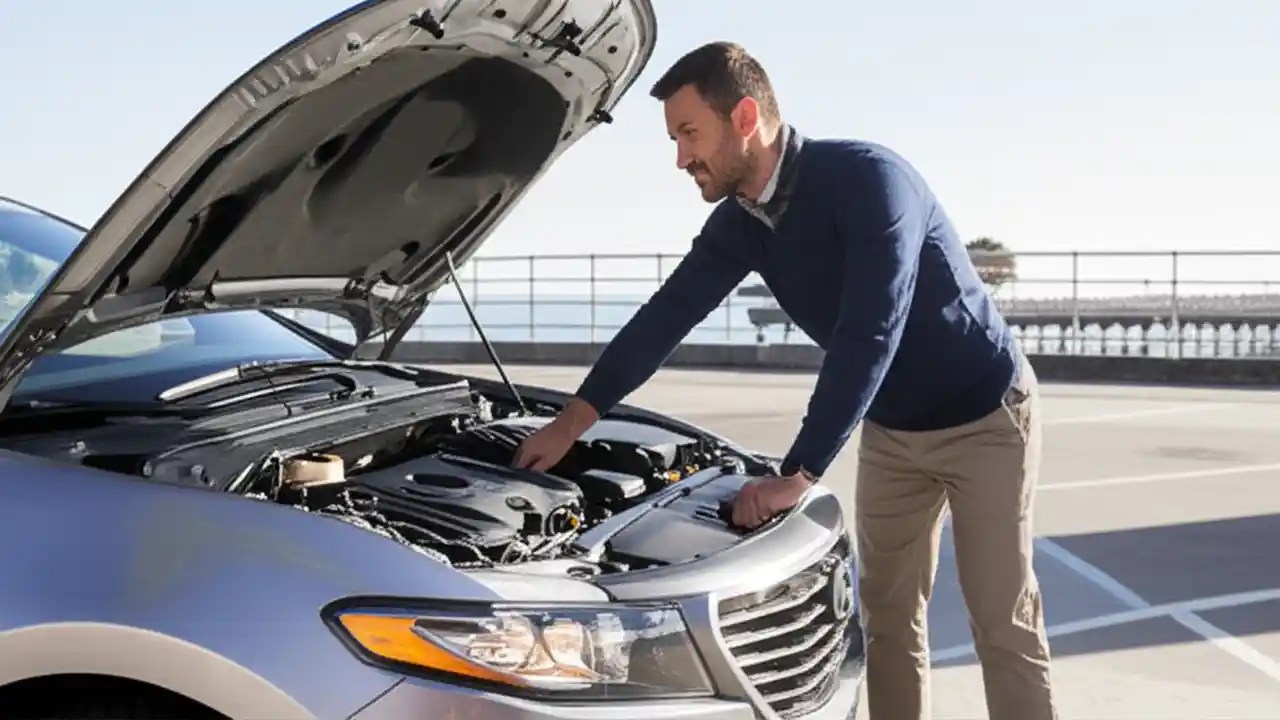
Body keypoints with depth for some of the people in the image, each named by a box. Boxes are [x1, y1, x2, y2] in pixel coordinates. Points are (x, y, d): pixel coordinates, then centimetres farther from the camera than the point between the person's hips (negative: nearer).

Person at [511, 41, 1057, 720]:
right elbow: (664, 316, 1)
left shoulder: (867, 178, -29)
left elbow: (869, 336, -34)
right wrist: (573, 419, 1)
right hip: (890, 428, 7)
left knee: (1003, 626, -2)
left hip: (984, 417, -7)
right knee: (887, 615, 9)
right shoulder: (739, 222, -6)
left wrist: (797, 475, -34)